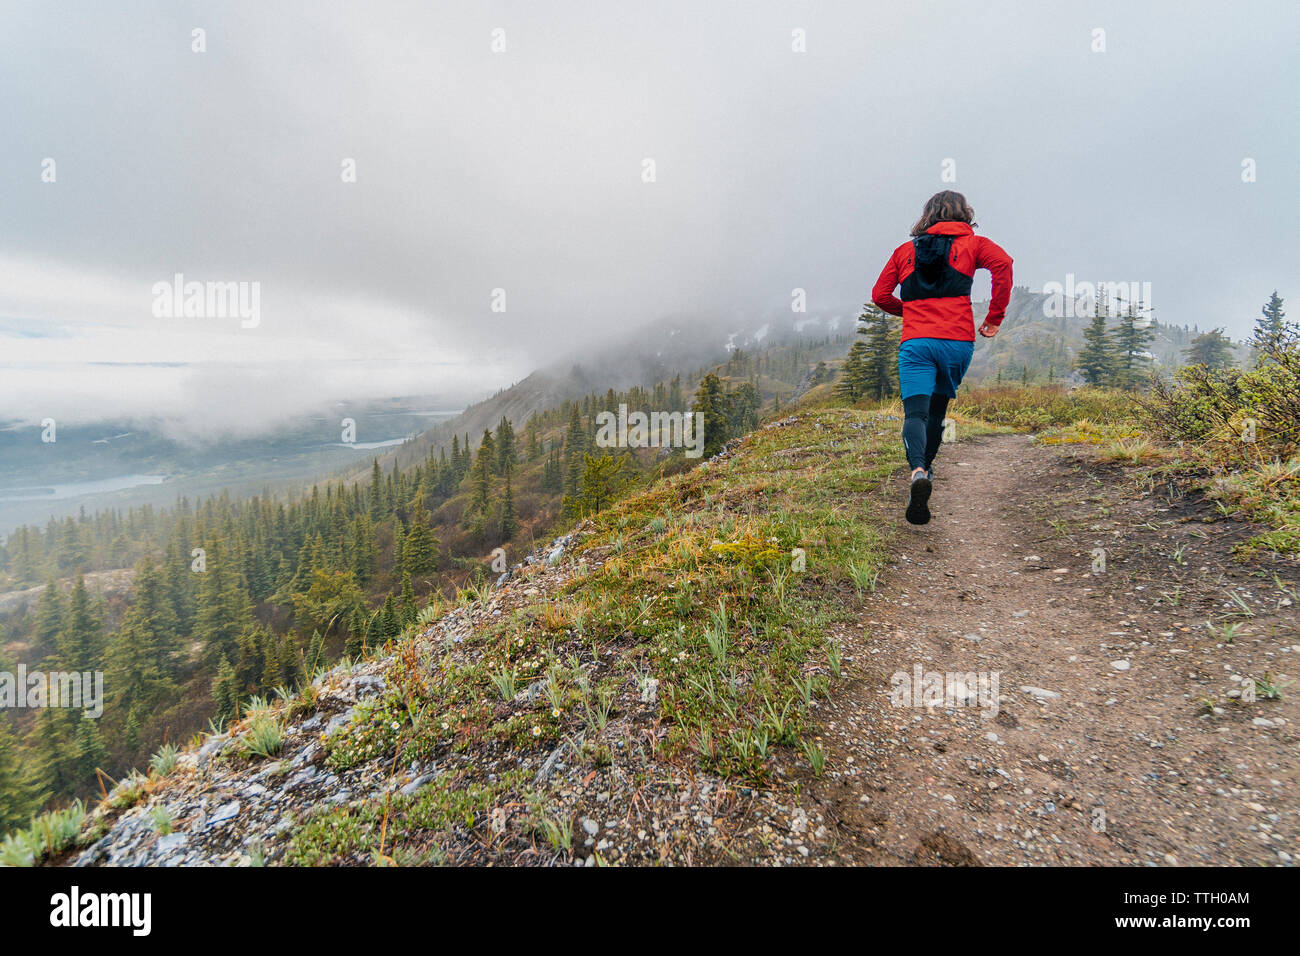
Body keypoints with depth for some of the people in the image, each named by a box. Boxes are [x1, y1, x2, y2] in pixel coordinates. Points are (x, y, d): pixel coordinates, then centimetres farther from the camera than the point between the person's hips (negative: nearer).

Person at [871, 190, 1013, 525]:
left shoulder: (905, 250, 19)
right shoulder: (972, 244, 15)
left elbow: (879, 294, 17)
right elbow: (1002, 262, -5)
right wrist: (995, 317, 1)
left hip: (915, 341, 0)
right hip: (958, 340, 1)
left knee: (915, 412, -12)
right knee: (937, 408, 17)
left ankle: (917, 471, -36)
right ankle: (926, 468, 27)